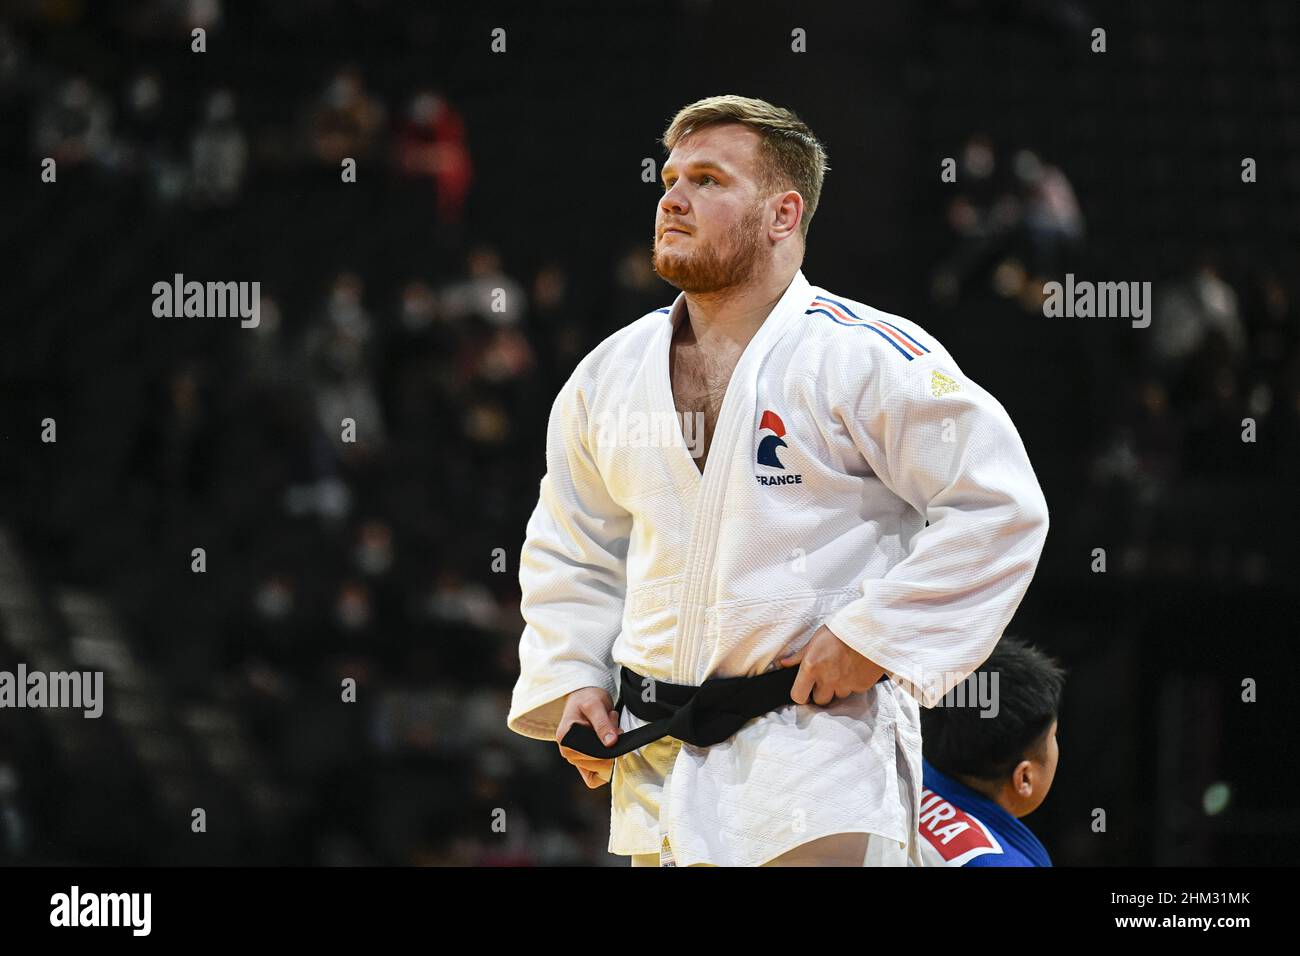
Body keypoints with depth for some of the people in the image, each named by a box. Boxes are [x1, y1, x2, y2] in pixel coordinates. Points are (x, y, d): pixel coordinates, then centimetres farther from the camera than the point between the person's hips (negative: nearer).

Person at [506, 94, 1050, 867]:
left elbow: (999, 507, -11)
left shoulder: (866, 358, -9)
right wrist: (569, 683, 8)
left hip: (820, 764, -6)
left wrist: (873, 636, -14)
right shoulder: (608, 377, 10)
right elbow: (571, 554, 22)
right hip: (657, 766, 6)